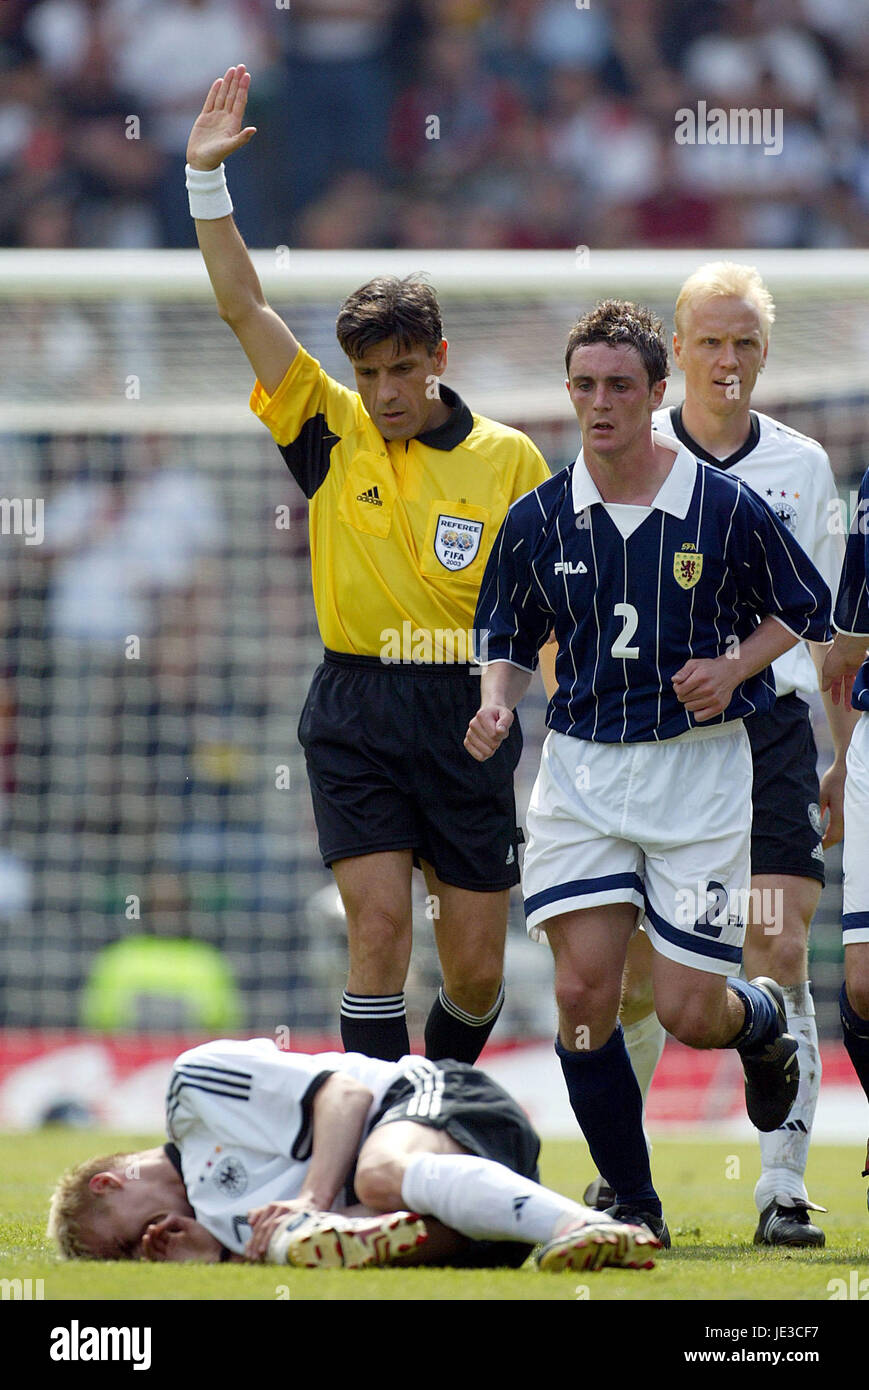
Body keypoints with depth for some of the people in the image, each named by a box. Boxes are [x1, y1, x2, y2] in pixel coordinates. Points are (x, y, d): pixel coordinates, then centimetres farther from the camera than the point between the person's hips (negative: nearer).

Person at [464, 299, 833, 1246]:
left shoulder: (725, 508, -7)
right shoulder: (538, 519, 0)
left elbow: (803, 611, 7)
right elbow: (508, 636, 14)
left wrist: (732, 669, -10)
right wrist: (498, 706, -7)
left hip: (700, 769, -2)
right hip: (580, 769, 2)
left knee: (689, 1013, -5)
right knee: (583, 988, -11)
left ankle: (761, 1018, 34)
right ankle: (633, 1203, 5)